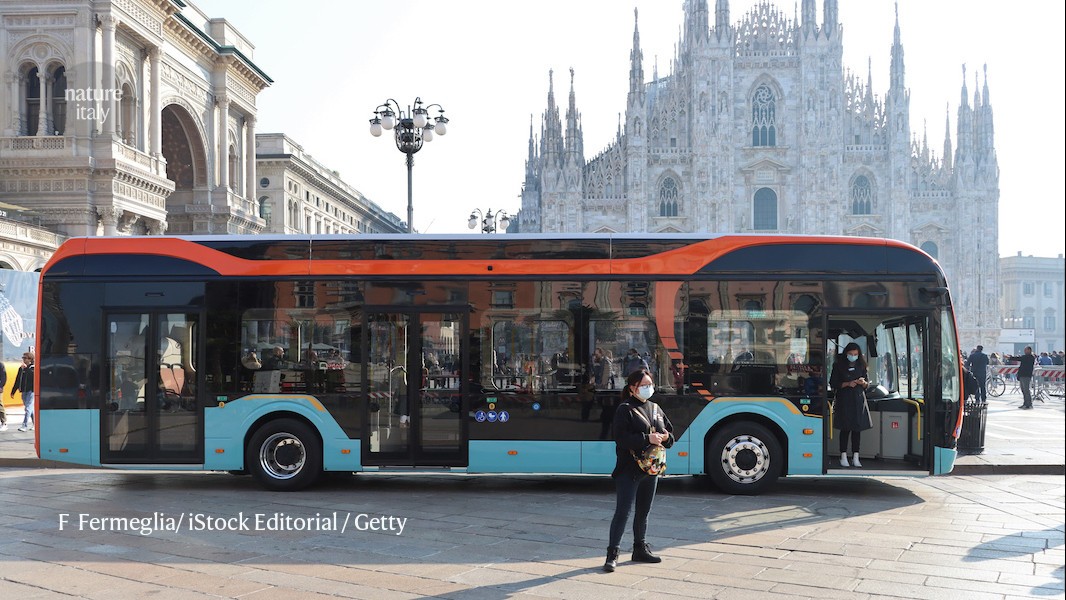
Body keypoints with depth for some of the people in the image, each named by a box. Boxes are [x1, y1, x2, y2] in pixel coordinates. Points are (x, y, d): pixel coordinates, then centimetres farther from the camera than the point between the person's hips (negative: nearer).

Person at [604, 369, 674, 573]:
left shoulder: (655, 408, 12)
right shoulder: (625, 410, -9)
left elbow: (669, 430, 19)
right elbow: (621, 438, -20)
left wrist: (666, 437, -4)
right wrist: (647, 439, -24)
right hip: (629, 470, -7)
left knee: (644, 511, 15)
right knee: (622, 512, -8)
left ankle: (640, 549, 27)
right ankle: (612, 554, -4)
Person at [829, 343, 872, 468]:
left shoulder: (861, 366, 10)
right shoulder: (839, 365, 0)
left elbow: (867, 385, 14)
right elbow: (833, 383, -1)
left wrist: (863, 382, -9)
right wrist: (847, 384, -14)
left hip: (858, 400, 3)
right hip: (844, 400, -3)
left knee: (857, 428, 2)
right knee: (845, 429, -2)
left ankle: (855, 458, 6)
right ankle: (843, 457, 4)